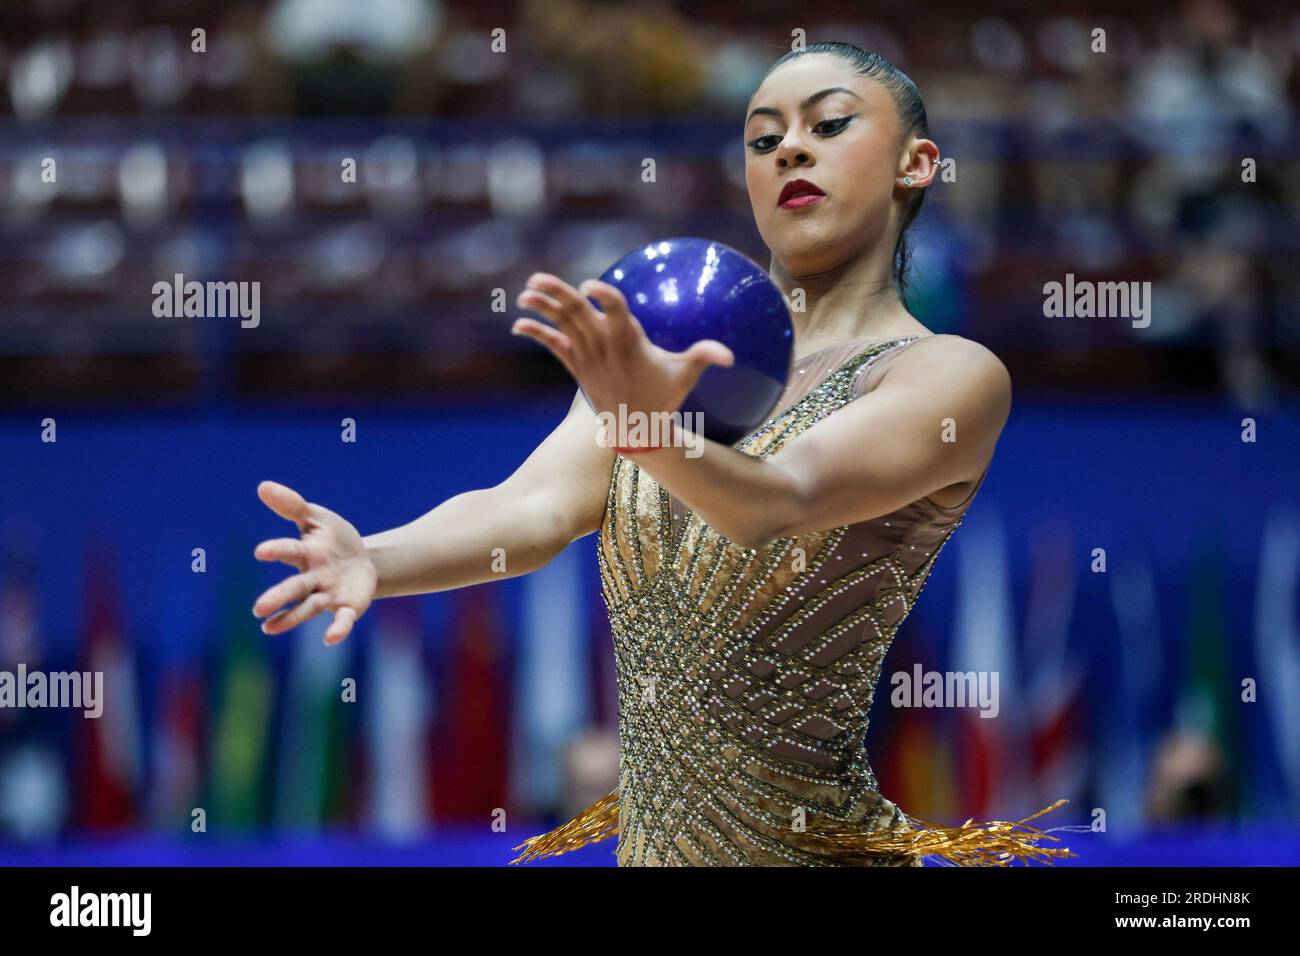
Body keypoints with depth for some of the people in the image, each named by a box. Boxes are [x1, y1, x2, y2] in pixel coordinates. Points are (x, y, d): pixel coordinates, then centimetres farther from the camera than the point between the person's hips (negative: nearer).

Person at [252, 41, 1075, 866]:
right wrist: (373, 559, -30)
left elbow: (783, 502, -28)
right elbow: (535, 507, -10)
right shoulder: (674, 355, 7)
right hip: (643, 840, 5)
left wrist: (649, 431, -49)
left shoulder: (954, 377, -10)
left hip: (810, 846, -5)